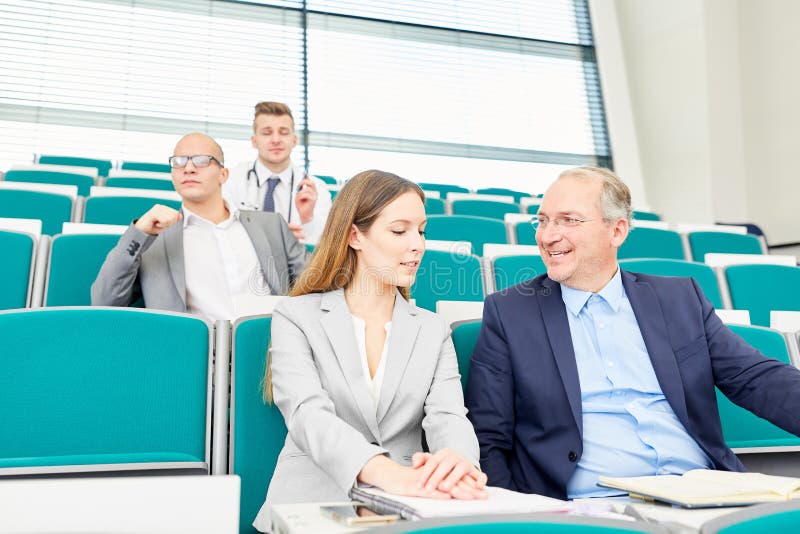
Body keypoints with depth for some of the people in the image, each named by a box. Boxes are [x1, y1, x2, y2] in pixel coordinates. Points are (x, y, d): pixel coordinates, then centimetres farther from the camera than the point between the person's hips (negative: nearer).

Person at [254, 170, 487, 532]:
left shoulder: (433, 331, 13)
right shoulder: (296, 317, 3)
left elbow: (448, 418, -3)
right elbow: (308, 415, -13)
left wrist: (457, 460, -29)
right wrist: (383, 471, -33)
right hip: (314, 501, -2)